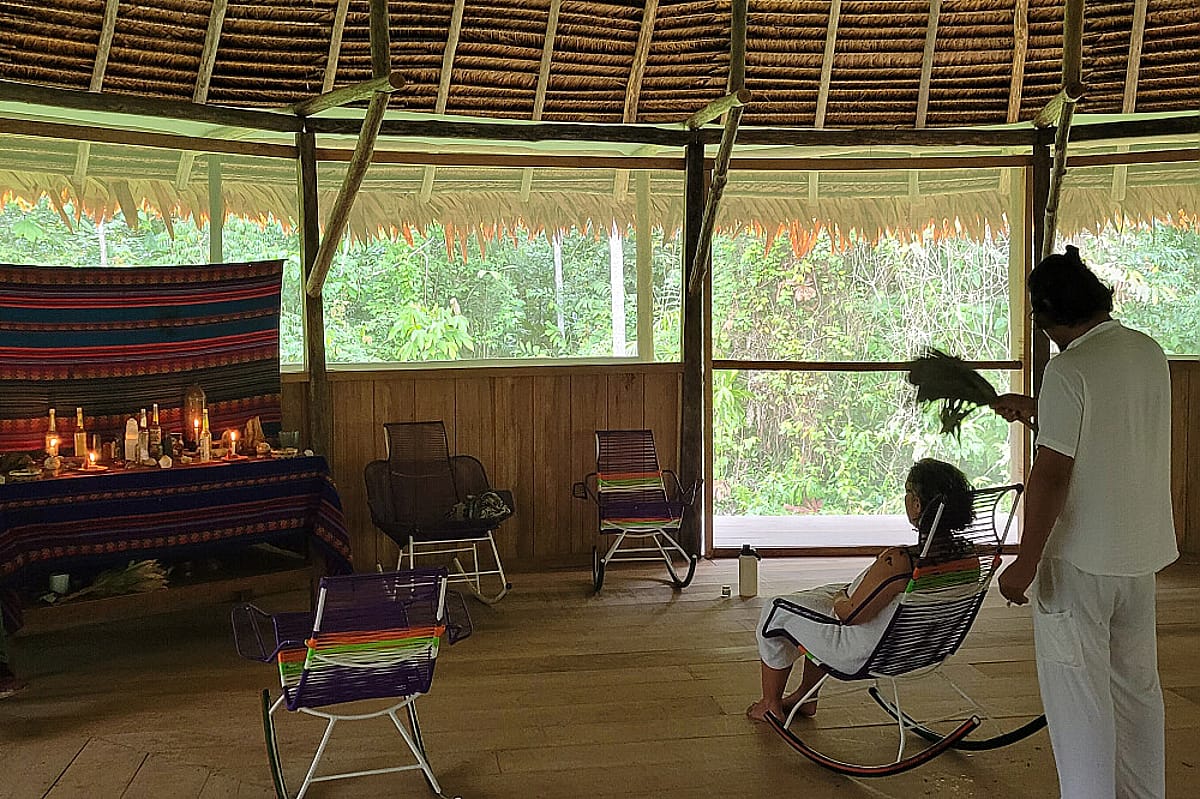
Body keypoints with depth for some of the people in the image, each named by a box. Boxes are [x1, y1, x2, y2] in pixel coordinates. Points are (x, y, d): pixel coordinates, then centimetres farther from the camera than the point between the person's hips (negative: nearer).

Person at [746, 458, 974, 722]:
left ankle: (770, 705, 31)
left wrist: (839, 599, -2)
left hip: (865, 655, -8)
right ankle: (806, 697, 40)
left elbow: (850, 614, -26)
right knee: (823, 593, 31)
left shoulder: (898, 561, -36)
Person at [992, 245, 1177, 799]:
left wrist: (1026, 562, -17)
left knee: (1078, 694, 3)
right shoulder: (1150, 353, 5)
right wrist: (1037, 410, 27)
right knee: (1137, 682, 20)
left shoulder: (1069, 370, -20)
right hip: (1142, 550, 8)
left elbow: (1050, 477, -22)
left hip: (1080, 557, -8)